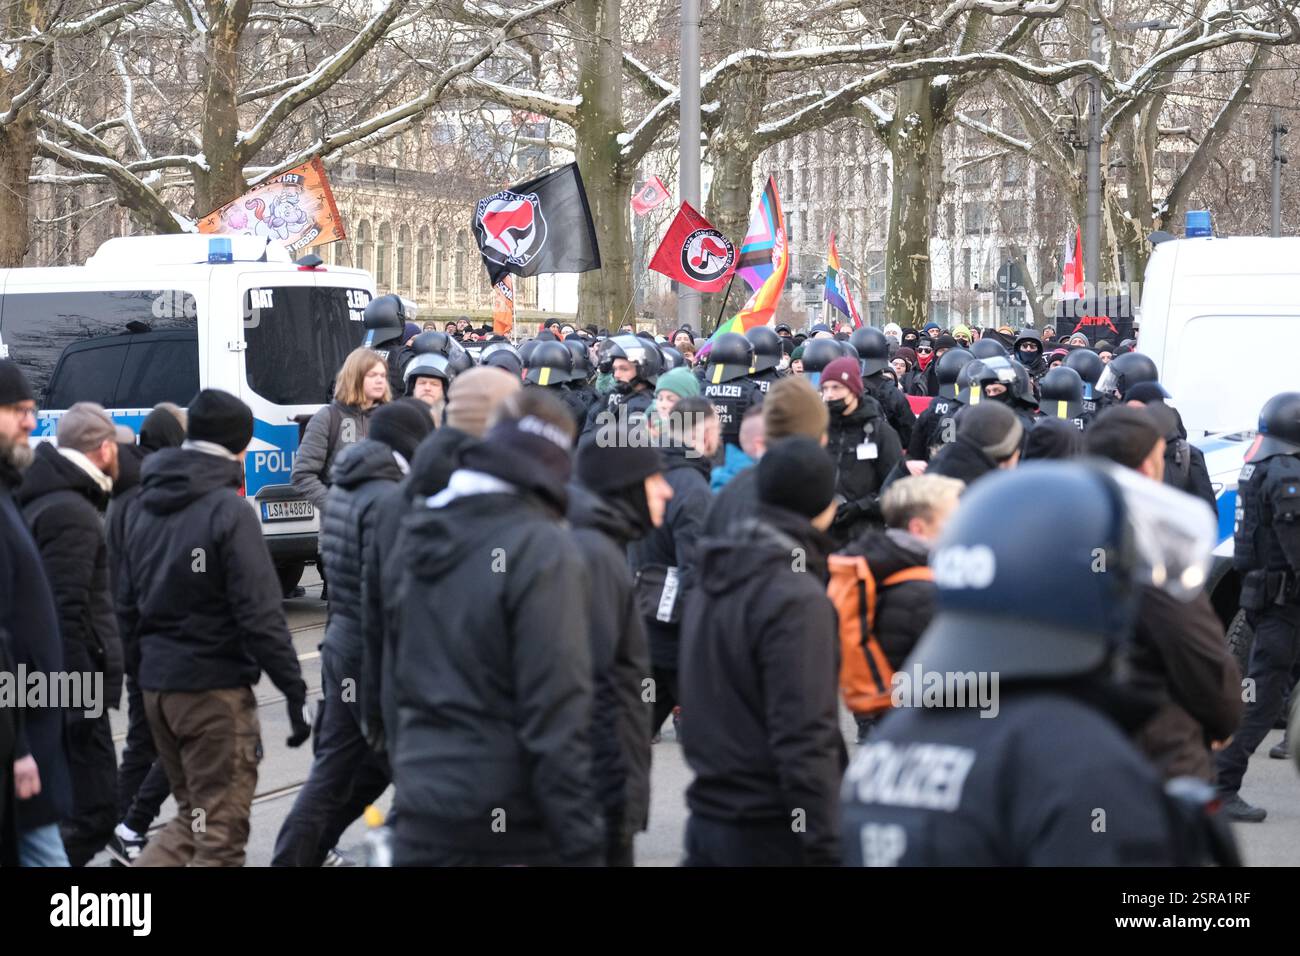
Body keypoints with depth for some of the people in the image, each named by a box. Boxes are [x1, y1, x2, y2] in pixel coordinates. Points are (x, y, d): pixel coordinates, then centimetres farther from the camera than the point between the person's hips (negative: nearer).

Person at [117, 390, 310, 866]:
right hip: (215, 688, -7)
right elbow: (260, 614, -19)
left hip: (157, 684, 7)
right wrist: (295, 691, -15)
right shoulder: (229, 511, -15)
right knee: (221, 834, 2)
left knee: (193, 817, 20)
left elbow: (127, 603, 13)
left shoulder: (146, 505, 9)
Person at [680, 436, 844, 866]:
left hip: (707, 819, 8)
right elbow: (804, 739, -21)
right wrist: (827, 849, -21)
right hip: (772, 831, -8)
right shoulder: (799, 600, -16)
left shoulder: (711, 584, 11)